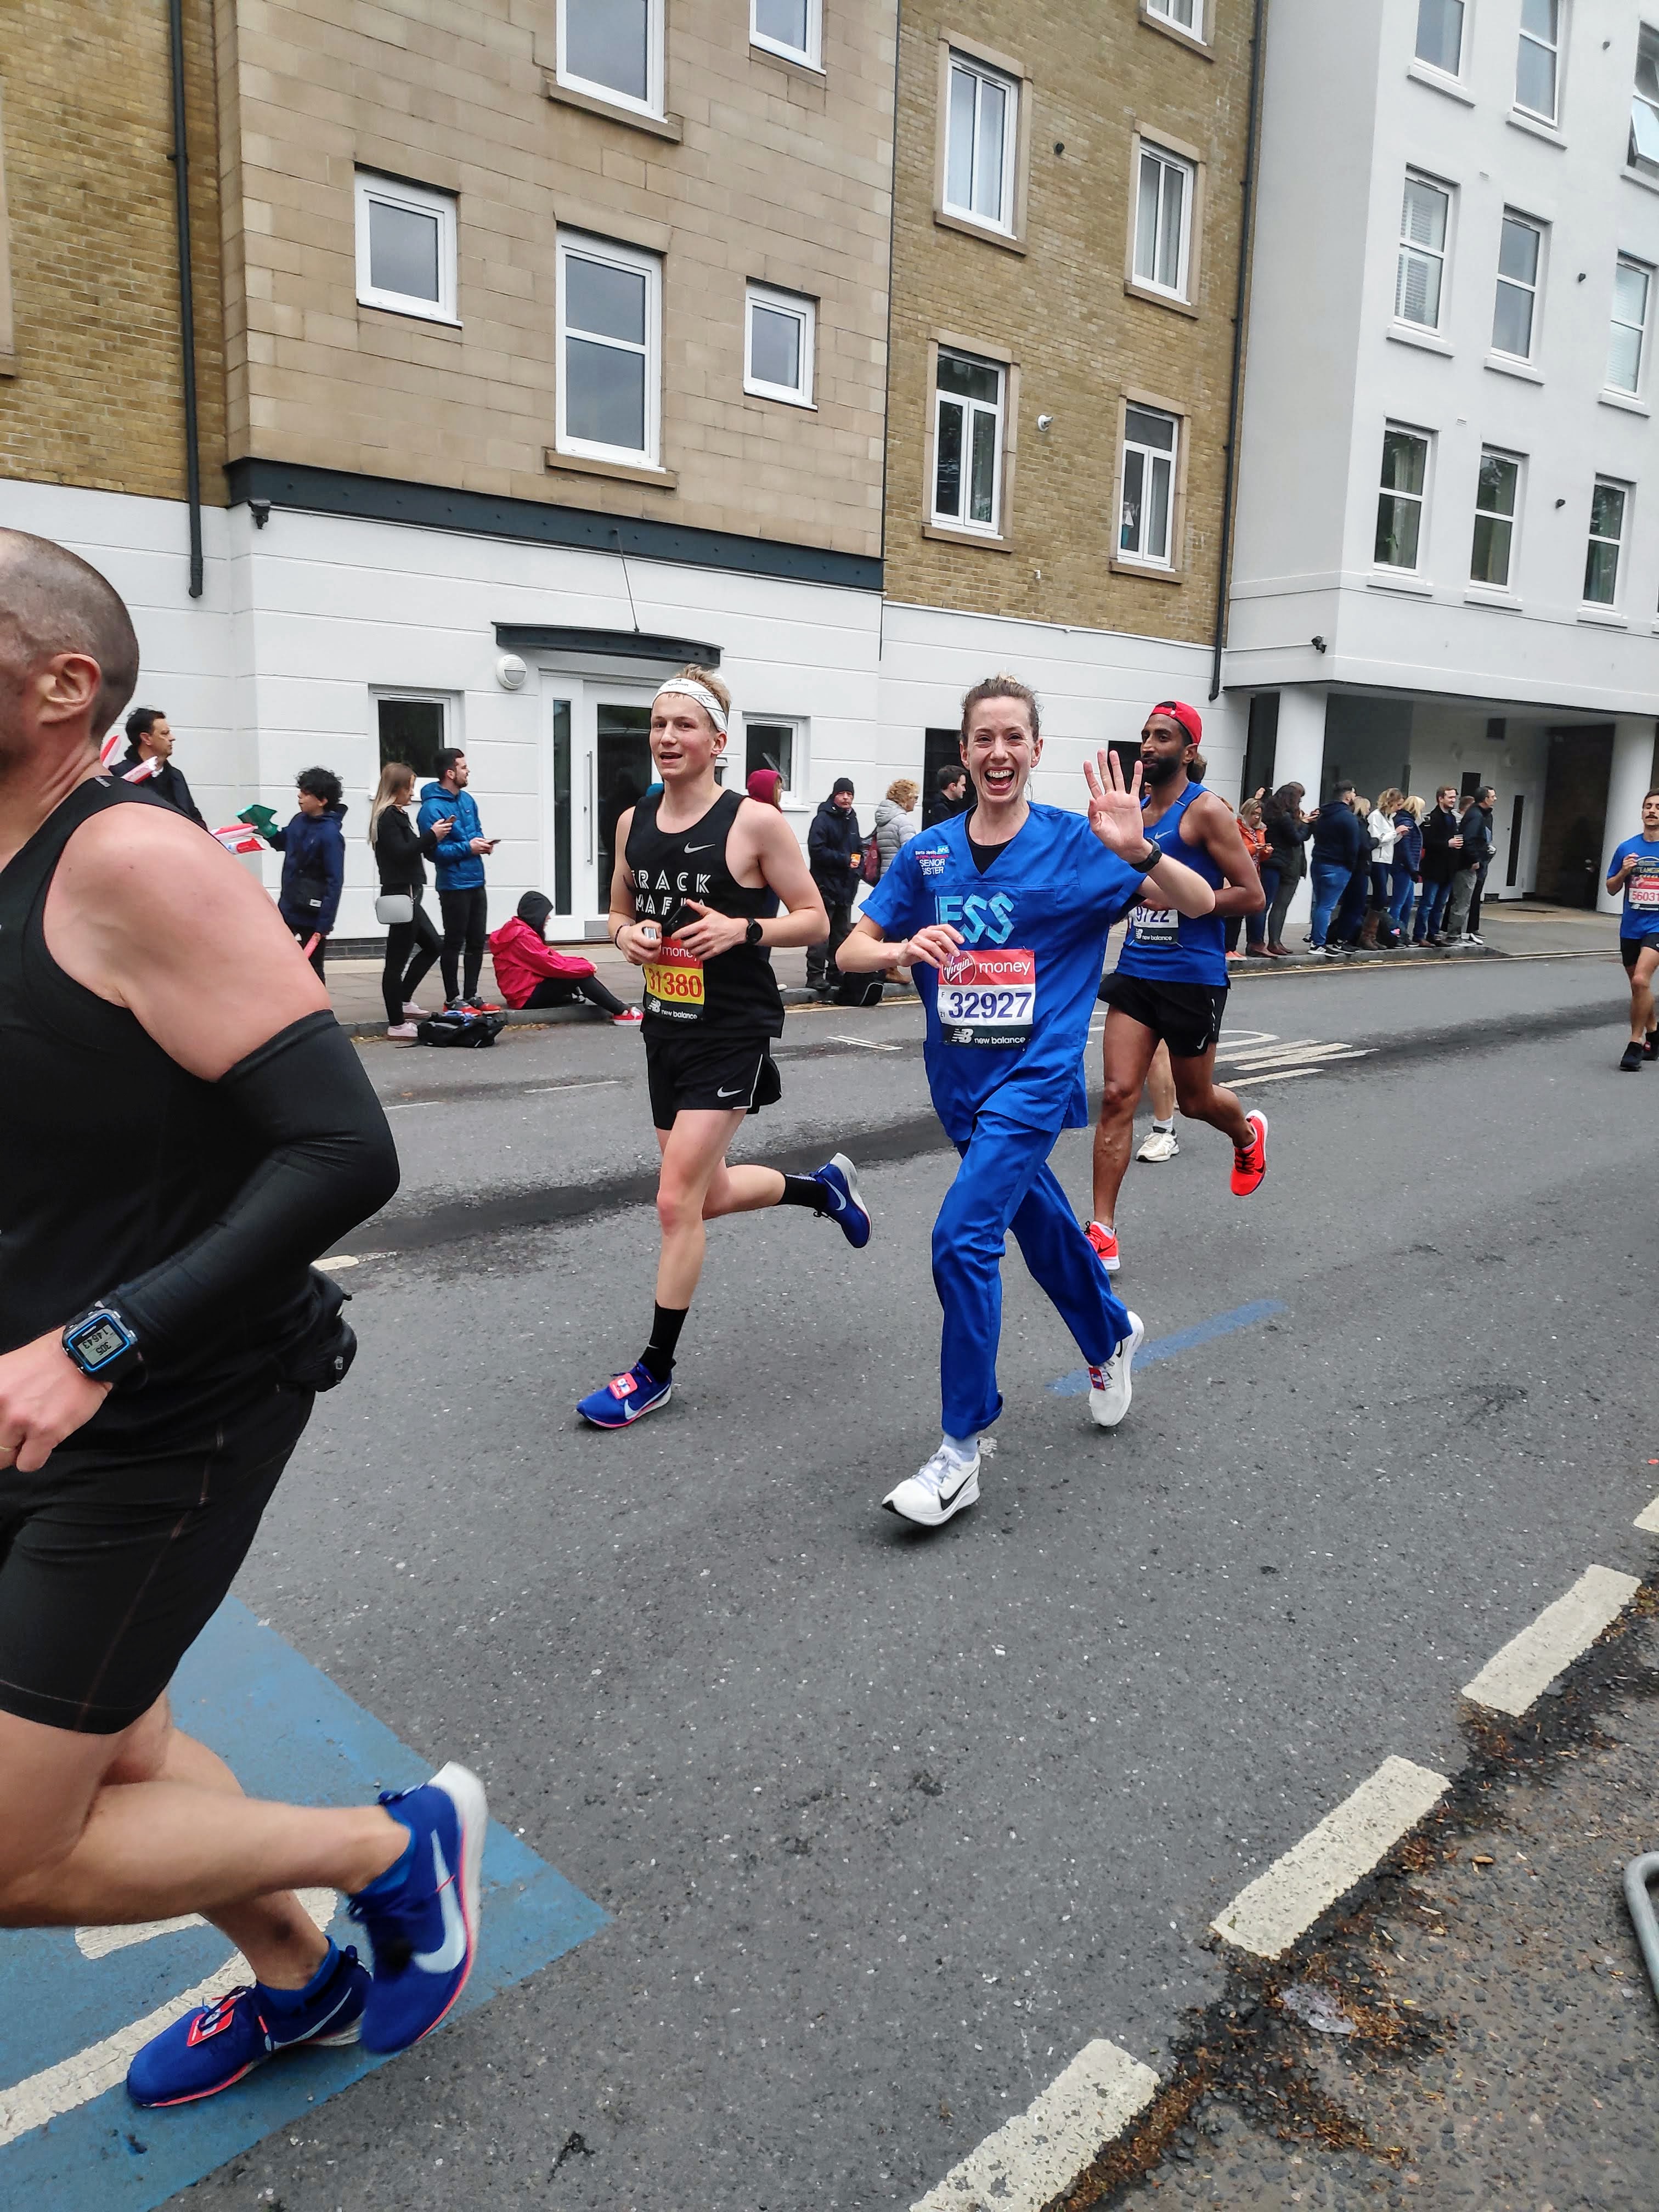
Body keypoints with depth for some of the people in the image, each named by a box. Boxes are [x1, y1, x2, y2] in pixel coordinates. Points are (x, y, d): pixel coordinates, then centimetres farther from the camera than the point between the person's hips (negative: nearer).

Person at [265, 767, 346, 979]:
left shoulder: (330, 834, -20)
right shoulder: (299, 820, 2)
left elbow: (335, 882, -22)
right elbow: (284, 843, 24)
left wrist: (324, 925, -24)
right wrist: (268, 831, 1)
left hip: (312, 914, -7)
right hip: (287, 907, 7)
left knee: (312, 970, 6)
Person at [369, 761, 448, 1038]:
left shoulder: (397, 815, 18)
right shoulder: (388, 816, -12)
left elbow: (414, 849, 18)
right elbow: (402, 852, -22)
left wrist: (434, 838, 4)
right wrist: (431, 835, -15)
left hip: (407, 894, 11)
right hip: (400, 893, -11)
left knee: (431, 945, 20)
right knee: (398, 958, -6)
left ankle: (403, 1001, 24)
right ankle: (396, 1024, -2)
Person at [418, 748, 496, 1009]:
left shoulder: (467, 799, 9)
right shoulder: (432, 808, -17)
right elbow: (434, 851, -21)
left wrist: (482, 843, 0)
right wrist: (468, 848, -21)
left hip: (476, 882, 8)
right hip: (454, 886, -8)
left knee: (477, 942, 13)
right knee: (454, 943, 2)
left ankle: (471, 994, 24)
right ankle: (452, 999, 13)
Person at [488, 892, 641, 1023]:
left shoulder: (521, 931, 15)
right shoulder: (523, 936, -18)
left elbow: (551, 958, 14)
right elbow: (553, 965, -19)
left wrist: (584, 962, 2)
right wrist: (588, 967, -8)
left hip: (530, 990, 11)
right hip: (528, 997, -11)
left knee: (581, 971, 10)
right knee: (581, 976, -16)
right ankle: (622, 1012, -16)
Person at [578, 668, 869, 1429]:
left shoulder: (754, 822, -11)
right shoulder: (634, 823, 5)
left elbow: (814, 920, -6)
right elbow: (620, 912, 18)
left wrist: (742, 928, -22)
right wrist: (627, 934, -5)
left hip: (733, 1030, -7)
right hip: (666, 1025, 7)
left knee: (677, 1202, -7)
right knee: (707, 1195, 16)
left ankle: (655, 1370, 9)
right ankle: (824, 1186, 44)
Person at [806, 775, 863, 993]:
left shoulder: (852, 819, 16)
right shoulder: (823, 818, -9)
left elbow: (859, 848, 26)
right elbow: (817, 850, -19)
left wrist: (858, 862, 5)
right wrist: (845, 860, -17)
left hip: (846, 886, 8)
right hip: (826, 886, -8)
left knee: (842, 932, 12)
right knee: (821, 932, -10)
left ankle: (836, 975, 20)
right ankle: (815, 975, -8)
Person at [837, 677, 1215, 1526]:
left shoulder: (1076, 844, -7)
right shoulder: (927, 854, 3)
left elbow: (1200, 904, -9)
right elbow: (853, 950, 3)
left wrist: (1137, 851, -28)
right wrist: (909, 948, -19)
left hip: (1035, 1074, -5)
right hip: (960, 1075, 5)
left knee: (963, 1238, -19)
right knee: (1037, 1217, 21)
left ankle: (964, 1445, -6)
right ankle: (1110, 1337, 51)